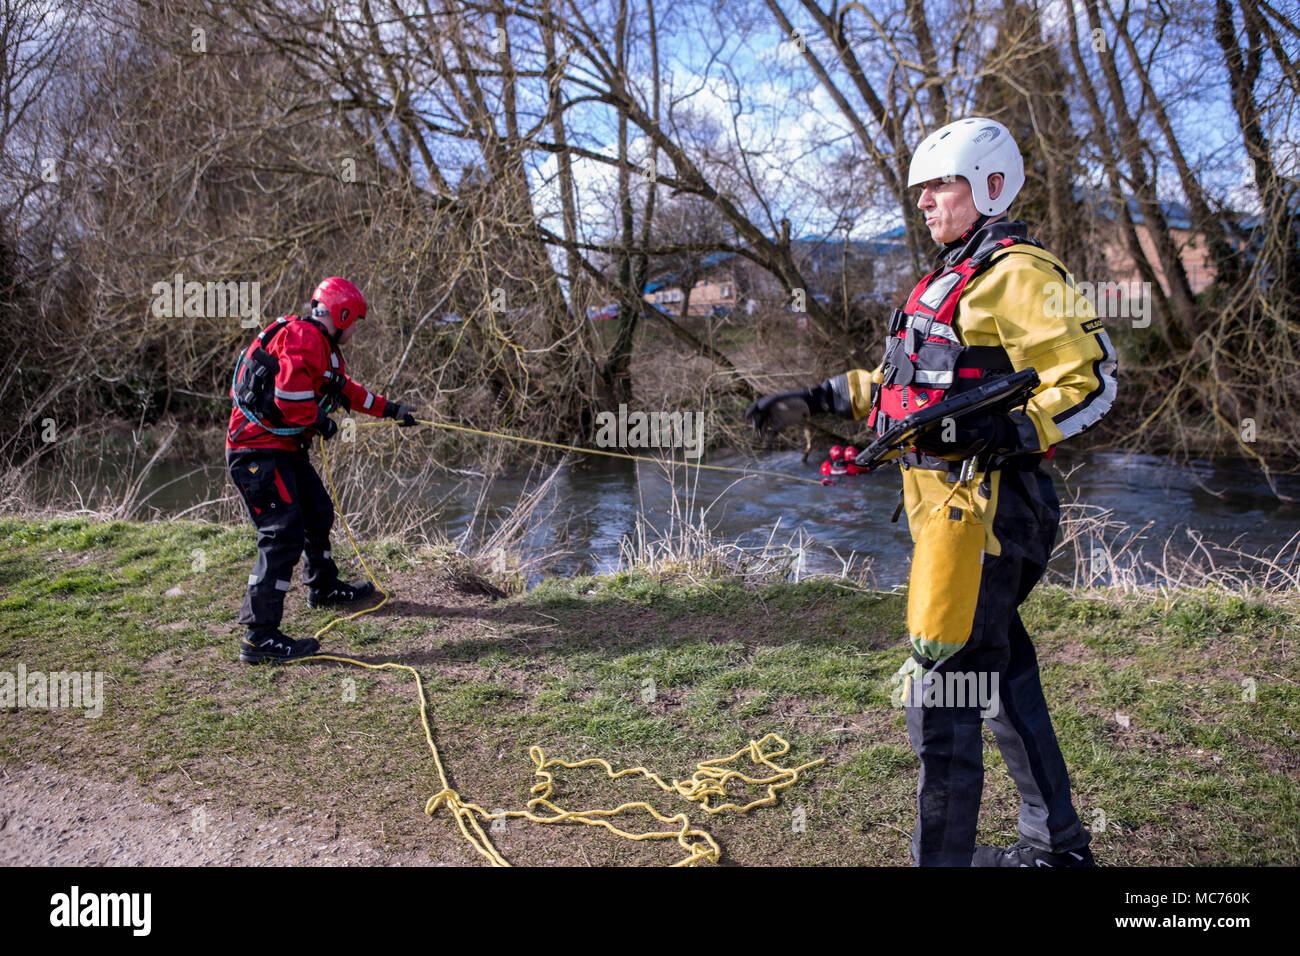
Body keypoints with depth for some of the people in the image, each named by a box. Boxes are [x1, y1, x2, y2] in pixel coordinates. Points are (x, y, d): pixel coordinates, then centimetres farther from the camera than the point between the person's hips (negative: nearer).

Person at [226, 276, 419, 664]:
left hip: (284, 447, 11)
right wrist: (320, 423, -10)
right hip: (259, 450, -11)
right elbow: (291, 395, -27)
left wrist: (391, 409, 40)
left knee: (318, 512, 24)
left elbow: (347, 390, 33)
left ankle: (323, 588, 46)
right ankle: (259, 637, -15)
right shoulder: (302, 337, -15)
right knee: (283, 536, -16)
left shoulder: (322, 346, 19)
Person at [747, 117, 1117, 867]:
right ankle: (1057, 843, 35)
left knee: (942, 693, -7)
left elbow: (1092, 379, -15)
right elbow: (904, 379, 26)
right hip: (955, 505, 11)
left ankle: (942, 855, 4)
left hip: (984, 509, -11)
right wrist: (816, 400, 19)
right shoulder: (960, 275, 20)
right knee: (1001, 673, 19)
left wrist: (1000, 433, -28)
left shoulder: (1016, 272, -11)